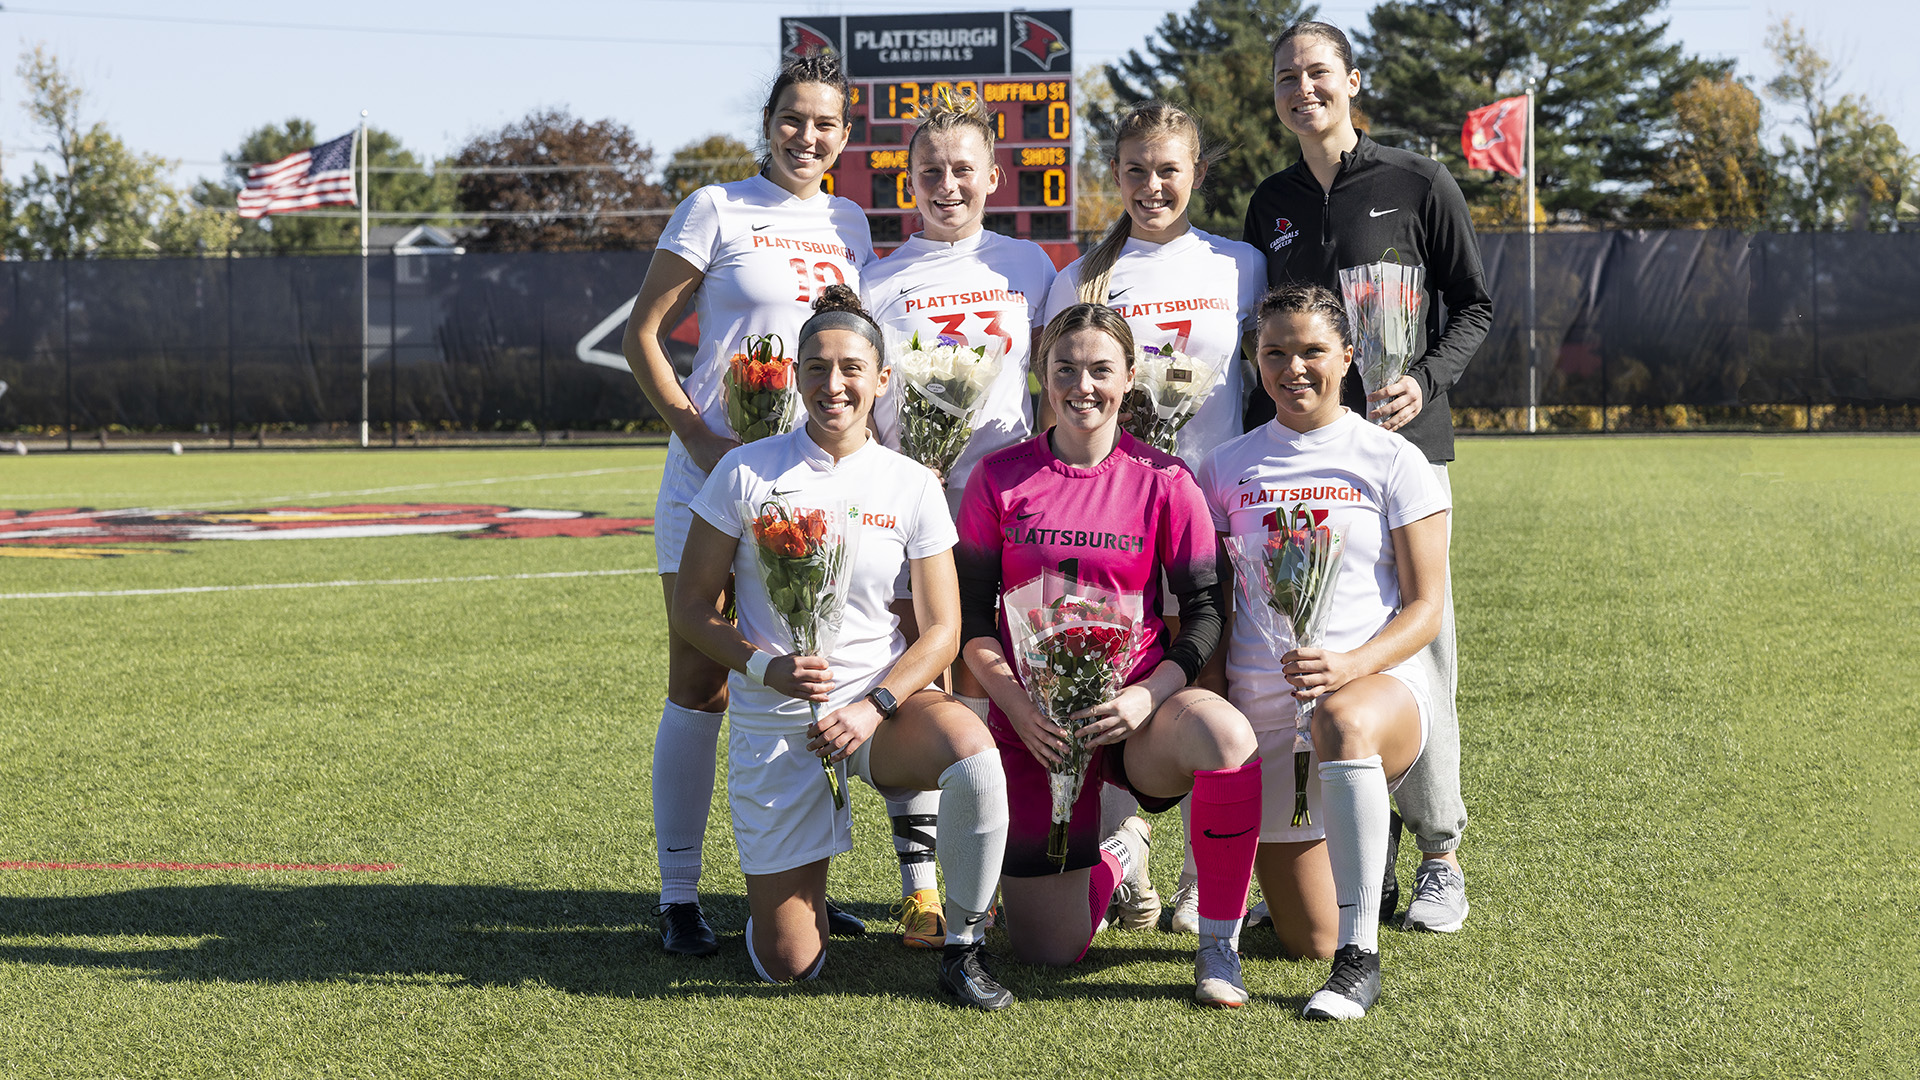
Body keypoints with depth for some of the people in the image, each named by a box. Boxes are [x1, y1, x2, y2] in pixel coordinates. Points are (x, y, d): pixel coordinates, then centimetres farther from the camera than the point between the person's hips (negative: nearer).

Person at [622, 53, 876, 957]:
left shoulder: (848, 225, 13)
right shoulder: (716, 210, -2)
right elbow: (642, 336, -4)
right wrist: (698, 435, -14)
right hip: (716, 469, -5)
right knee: (700, 684, -3)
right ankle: (678, 894, 4)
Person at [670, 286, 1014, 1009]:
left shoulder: (911, 487, 0)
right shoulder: (748, 473, -3)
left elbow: (941, 631, -1)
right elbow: (690, 610, 0)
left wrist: (874, 706, -18)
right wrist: (767, 667, -18)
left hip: (884, 696, 1)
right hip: (773, 717, -1)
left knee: (974, 755, -36)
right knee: (788, 968, -5)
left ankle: (963, 948, -12)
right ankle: (795, 881, 34)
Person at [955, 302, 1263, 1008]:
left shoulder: (1163, 481, -1)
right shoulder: (1000, 478, 2)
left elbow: (1205, 611, -1)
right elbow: (972, 613, 3)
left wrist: (1146, 696, -17)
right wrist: (1018, 706, -12)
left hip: (1132, 711, -1)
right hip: (1032, 721, 1)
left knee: (1227, 736, -38)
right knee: (1047, 951, -5)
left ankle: (1219, 943, -15)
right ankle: (1123, 851, 32)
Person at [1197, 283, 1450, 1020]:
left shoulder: (1391, 462, 2)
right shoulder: (1229, 468, 10)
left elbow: (1425, 607, -2)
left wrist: (1351, 666, -21)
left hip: (1377, 686, -3)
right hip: (1264, 711, 3)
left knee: (1343, 720, -43)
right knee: (1306, 942, 3)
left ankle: (1360, 958, -35)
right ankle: (1360, 846, 41)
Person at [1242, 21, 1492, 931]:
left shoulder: (1417, 185, 2)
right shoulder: (1271, 204, 13)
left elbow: (1475, 306, 4)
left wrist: (1428, 380, -13)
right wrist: (1255, 443, 7)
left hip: (1402, 444, -4)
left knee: (1415, 646, -6)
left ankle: (1439, 858, 4)